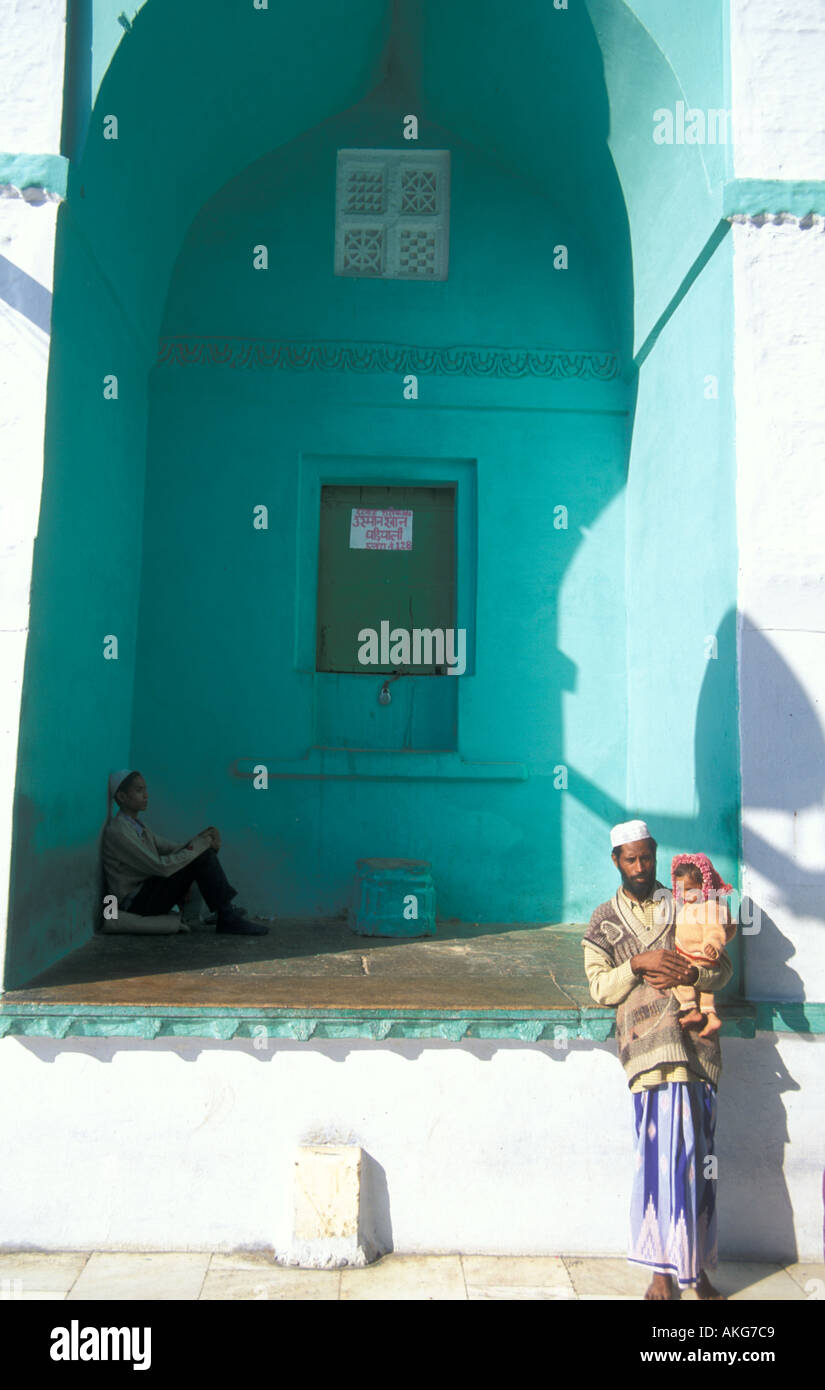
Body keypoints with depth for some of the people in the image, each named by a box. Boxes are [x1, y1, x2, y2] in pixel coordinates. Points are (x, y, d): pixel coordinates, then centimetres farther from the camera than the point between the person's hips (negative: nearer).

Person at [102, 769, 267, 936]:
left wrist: (203, 841, -9)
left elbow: (170, 849, 11)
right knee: (200, 857, -20)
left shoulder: (137, 825, 15)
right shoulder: (118, 832, -17)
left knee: (203, 852, -3)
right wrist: (199, 845, -16)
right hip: (136, 903, -9)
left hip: (148, 894, 9)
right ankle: (228, 920, -15)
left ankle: (226, 911, -7)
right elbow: (161, 867, -24)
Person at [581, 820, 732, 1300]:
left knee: (698, 1156, 4)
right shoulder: (604, 921, 11)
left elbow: (723, 968, 11)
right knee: (659, 1155, -4)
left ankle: (696, 1265, 17)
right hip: (647, 1043, -1)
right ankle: (663, 1266, 8)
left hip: (696, 1040, 1)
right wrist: (638, 964, -11)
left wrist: (687, 975, -8)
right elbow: (600, 987, 5)